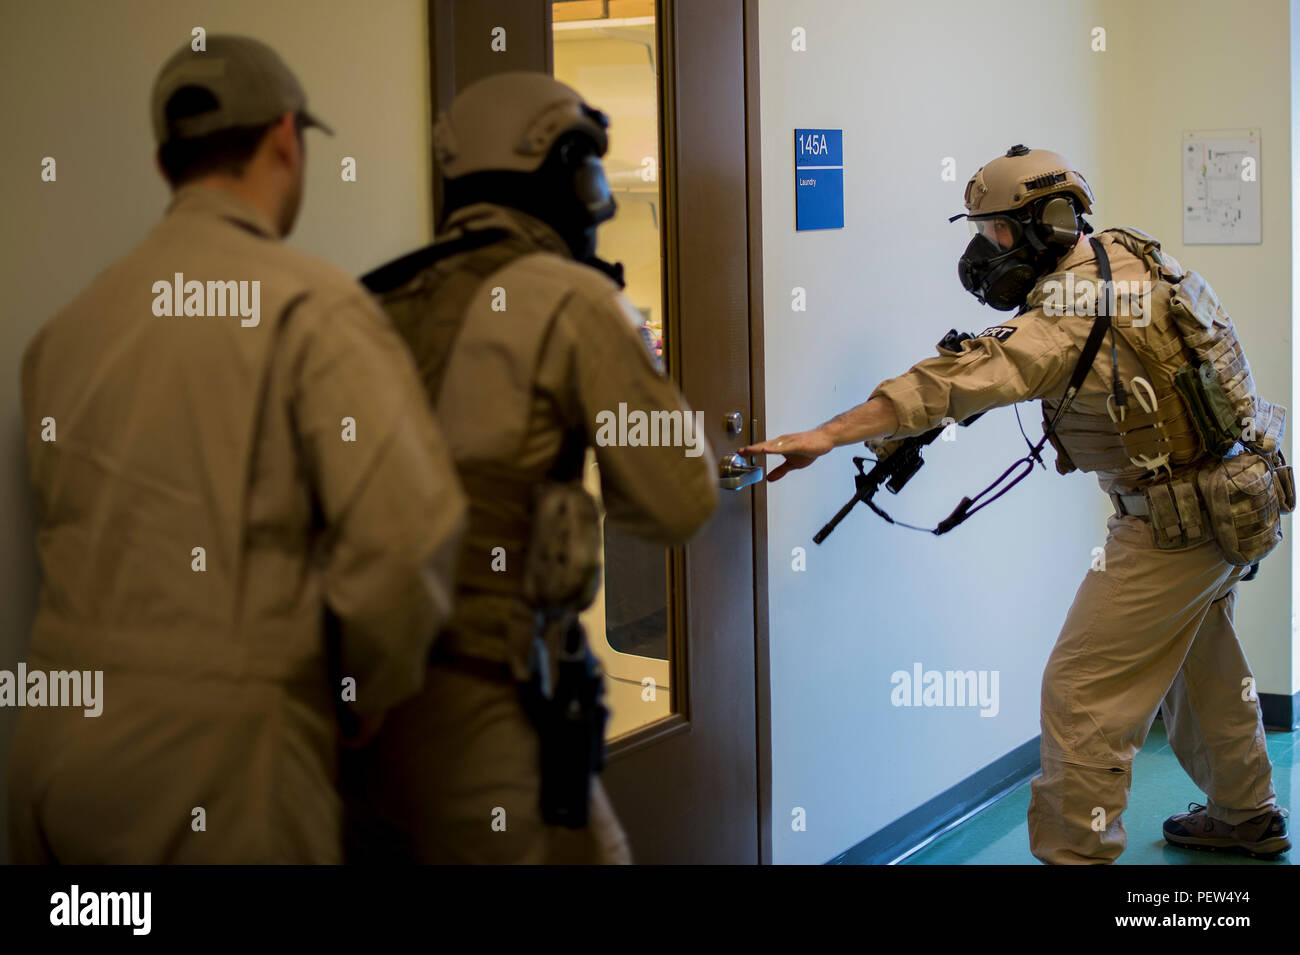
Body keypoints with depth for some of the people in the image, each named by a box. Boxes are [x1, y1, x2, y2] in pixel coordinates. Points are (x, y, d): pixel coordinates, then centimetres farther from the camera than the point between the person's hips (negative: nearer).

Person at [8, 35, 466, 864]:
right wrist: (373, 692, -2)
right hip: (214, 755, -6)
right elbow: (406, 533, -18)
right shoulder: (310, 307, -9)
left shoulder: (67, 327, 10)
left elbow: (90, 532, 11)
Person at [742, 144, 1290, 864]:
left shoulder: (1068, 313, -24)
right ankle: (1247, 816, 44)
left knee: (1082, 691, -7)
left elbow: (960, 380, -34)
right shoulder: (1124, 253, 4)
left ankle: (1074, 852, -3)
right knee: (1201, 662, 27)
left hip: (1173, 522, -10)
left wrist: (826, 436, -36)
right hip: (1234, 499, 10)